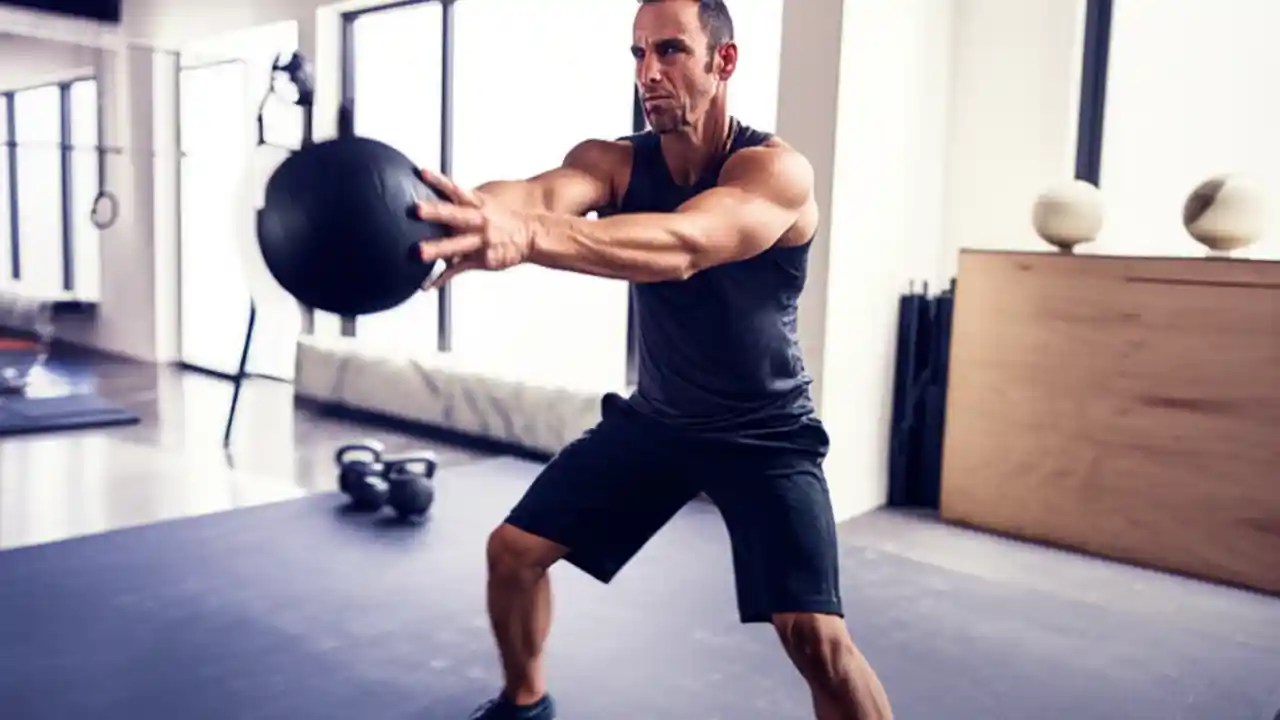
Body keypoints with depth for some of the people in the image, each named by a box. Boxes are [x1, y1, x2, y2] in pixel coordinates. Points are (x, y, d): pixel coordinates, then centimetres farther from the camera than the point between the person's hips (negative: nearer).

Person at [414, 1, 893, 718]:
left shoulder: (777, 170, -23)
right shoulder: (613, 161, -8)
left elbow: (682, 246, -44)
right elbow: (542, 191, -32)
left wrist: (527, 234, -62)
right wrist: (476, 211, -57)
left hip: (766, 432, -4)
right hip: (654, 416, 5)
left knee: (817, 636, -18)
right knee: (514, 550, 6)